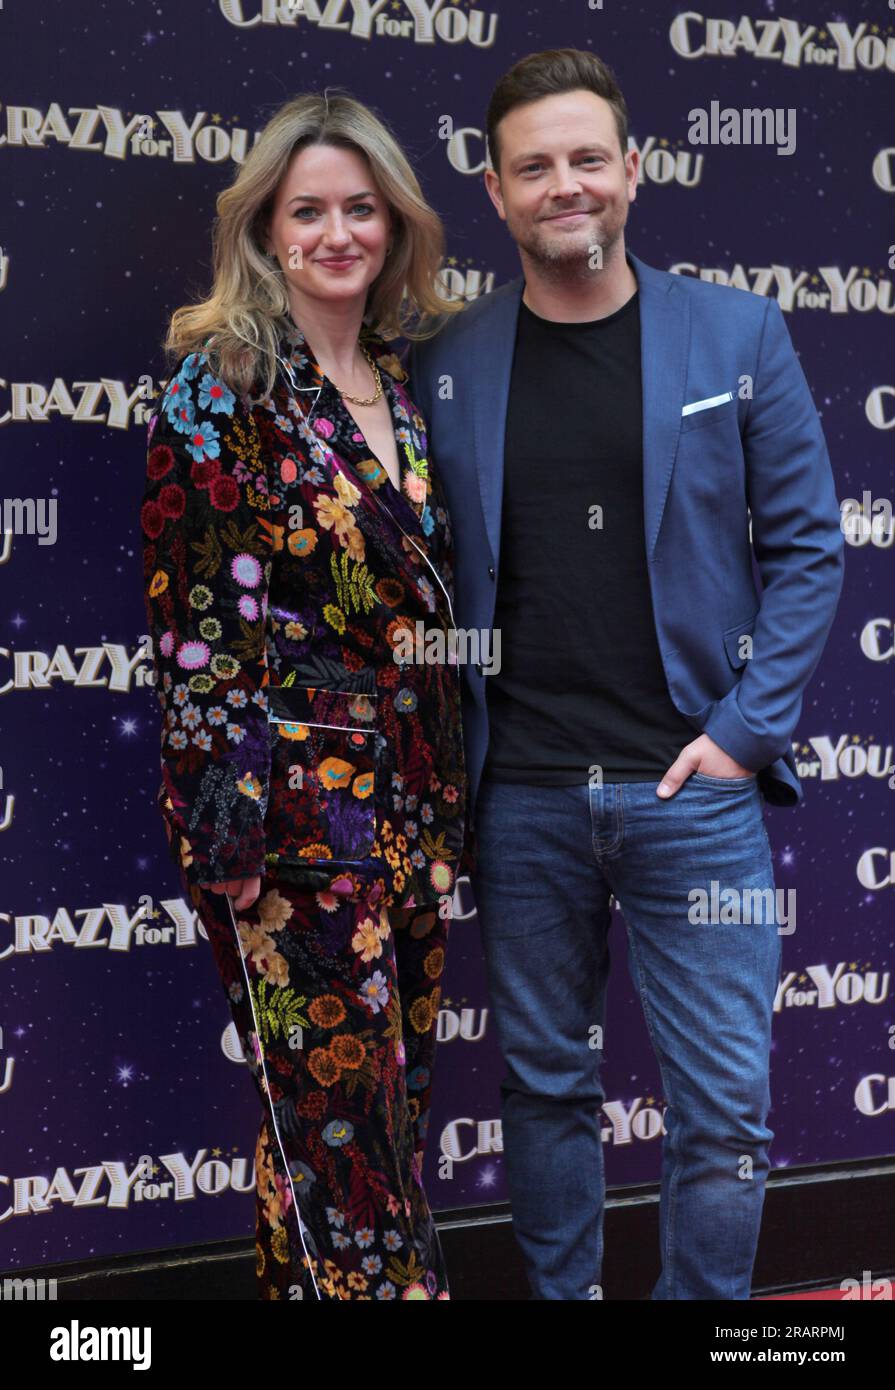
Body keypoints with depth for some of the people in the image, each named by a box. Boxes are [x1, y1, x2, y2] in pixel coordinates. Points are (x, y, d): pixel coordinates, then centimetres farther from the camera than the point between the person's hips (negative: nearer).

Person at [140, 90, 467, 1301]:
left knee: (396, 1103, 11)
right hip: (300, 806, -7)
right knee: (337, 1120, -5)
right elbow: (195, 621, -10)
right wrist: (225, 828, -15)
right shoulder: (221, 387, -6)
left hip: (414, 798, 7)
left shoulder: (403, 385, 13)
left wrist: (449, 797, 15)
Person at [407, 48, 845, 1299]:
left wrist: (748, 729, -6)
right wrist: (445, 755, -1)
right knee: (547, 1089, 12)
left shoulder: (738, 335, 1)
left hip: (692, 786, -1)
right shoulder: (445, 370, 4)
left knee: (724, 1109, -1)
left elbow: (806, 544, 2)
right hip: (522, 795, 2)